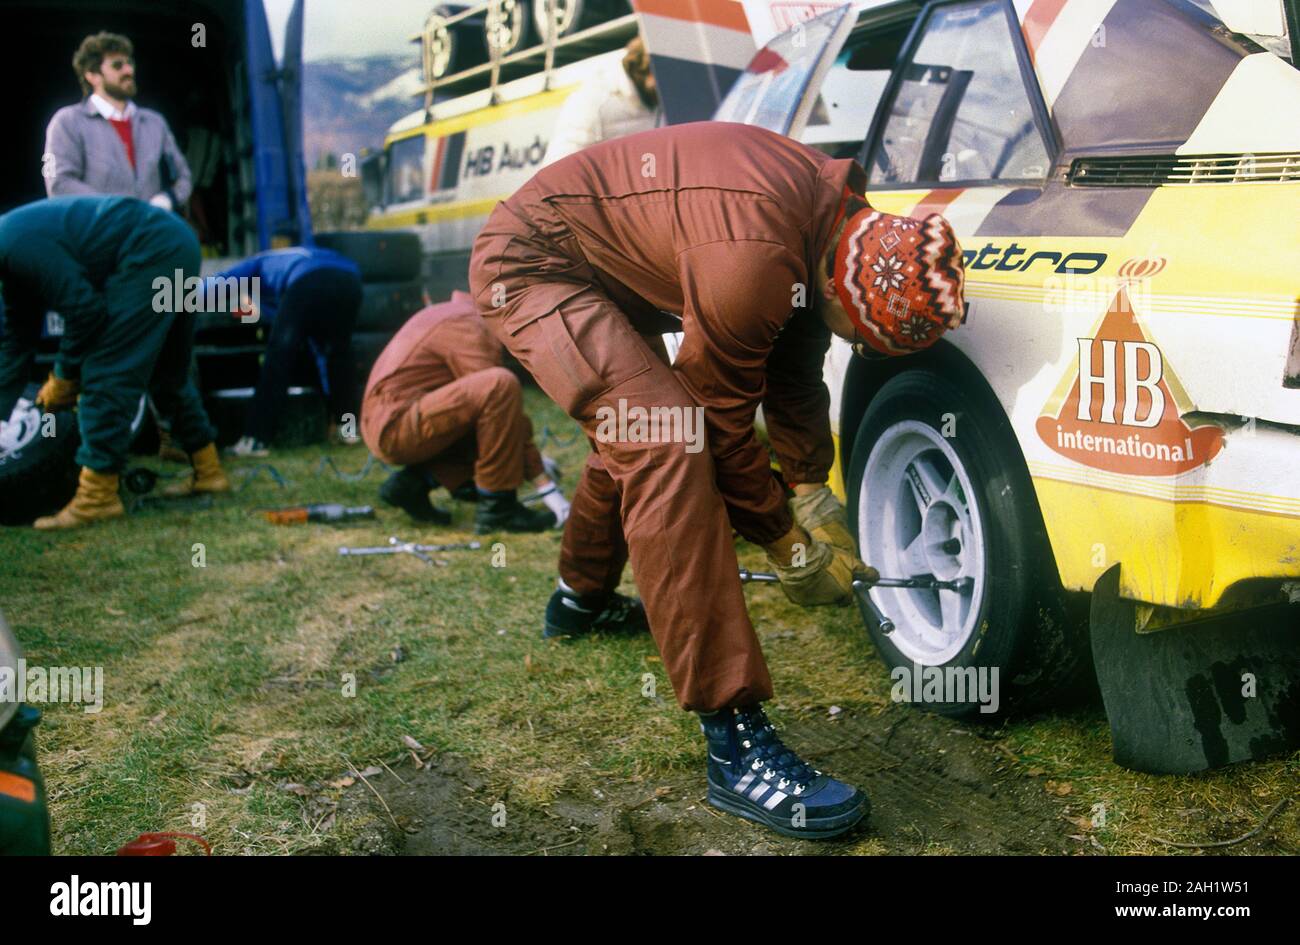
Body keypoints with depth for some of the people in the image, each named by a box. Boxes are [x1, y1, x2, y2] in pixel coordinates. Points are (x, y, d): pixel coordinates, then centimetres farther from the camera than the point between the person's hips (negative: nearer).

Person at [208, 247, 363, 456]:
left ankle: (256, 439, 3)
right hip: (348, 280, 5)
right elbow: (320, 347, 46)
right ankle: (346, 427, 27)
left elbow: (215, 284, 19)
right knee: (339, 352, 26)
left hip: (306, 282, -5)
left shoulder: (261, 264, 37)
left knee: (279, 355, 5)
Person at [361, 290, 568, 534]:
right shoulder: (468, 326, -14)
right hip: (394, 423, -11)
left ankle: (413, 483, 6)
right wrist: (544, 483, -17)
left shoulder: (463, 311, 17)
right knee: (501, 385, -27)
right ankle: (497, 507, -20)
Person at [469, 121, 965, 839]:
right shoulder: (755, 261, -34)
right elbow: (719, 419, -22)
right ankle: (734, 741, -26)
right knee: (670, 441, -27)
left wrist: (813, 491, 2)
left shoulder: (833, 216, -5)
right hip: (529, 265, -10)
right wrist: (784, 543, -10)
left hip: (600, 262, 10)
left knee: (638, 425, 26)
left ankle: (580, 593, 53)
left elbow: (795, 370, 7)